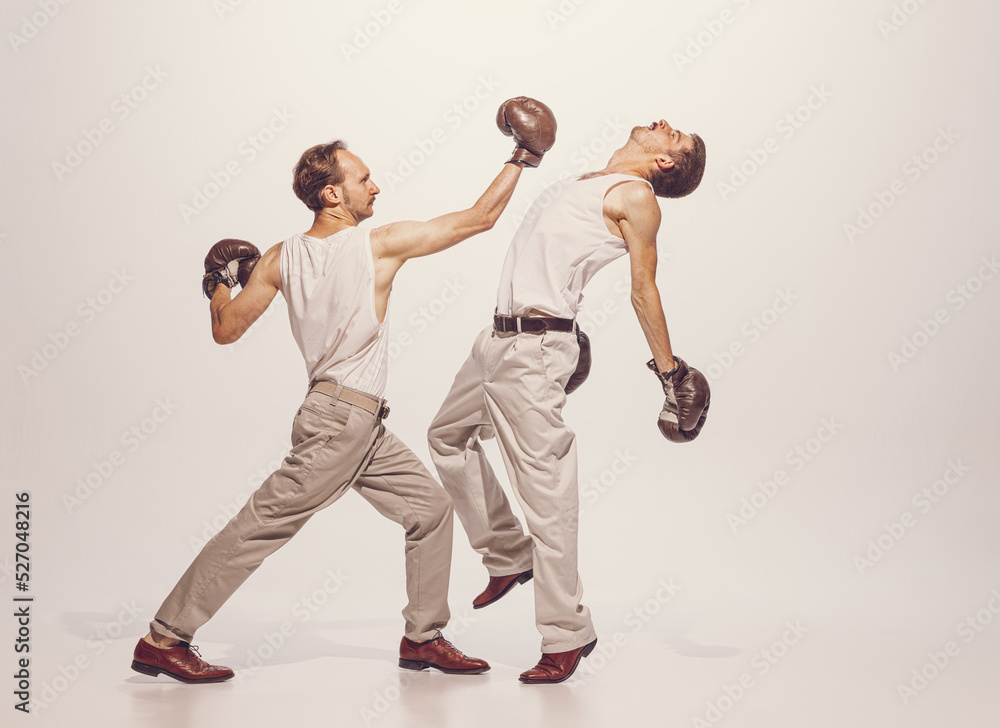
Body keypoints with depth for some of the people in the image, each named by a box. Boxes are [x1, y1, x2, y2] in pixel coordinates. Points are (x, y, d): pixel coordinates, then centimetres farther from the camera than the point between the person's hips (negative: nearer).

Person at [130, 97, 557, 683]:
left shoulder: (281, 257, 5)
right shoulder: (381, 244, -11)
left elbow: (226, 329, 8)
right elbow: (479, 219, -6)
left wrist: (220, 280, 26)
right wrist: (521, 159, 4)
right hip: (341, 419, -8)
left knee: (431, 507, 13)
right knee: (261, 527, -3)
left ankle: (424, 637, 21)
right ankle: (163, 640, 6)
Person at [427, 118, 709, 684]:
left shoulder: (636, 196, -6)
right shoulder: (589, 183, 18)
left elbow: (644, 289, -4)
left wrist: (670, 368, -3)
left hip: (534, 351, -10)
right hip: (498, 338, 10)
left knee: (545, 490, -8)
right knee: (448, 436, 23)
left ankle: (568, 634, 4)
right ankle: (510, 556, 32)